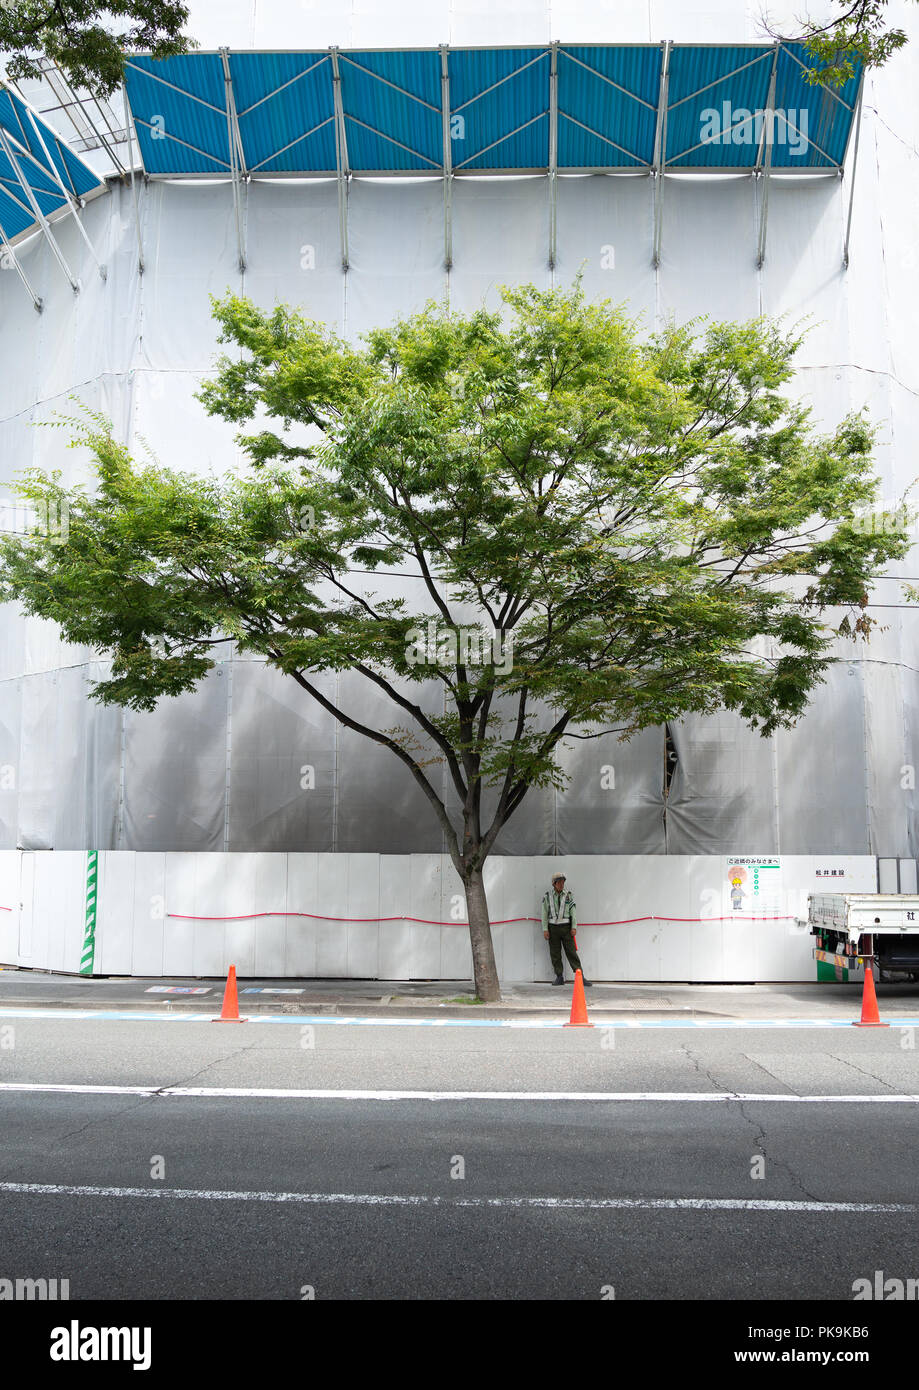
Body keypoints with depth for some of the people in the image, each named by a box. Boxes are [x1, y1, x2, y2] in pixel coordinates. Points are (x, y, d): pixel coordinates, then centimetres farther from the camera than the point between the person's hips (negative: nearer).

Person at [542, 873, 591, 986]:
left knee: (571, 951, -5)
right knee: (555, 954, 2)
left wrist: (574, 927, -7)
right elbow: (544, 914, 3)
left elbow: (573, 912, 2)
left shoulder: (568, 896, 3)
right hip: (553, 928, 1)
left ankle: (580, 977, -6)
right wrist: (545, 930, -4)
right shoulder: (547, 896, 3)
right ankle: (559, 977, 10)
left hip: (566, 927, -1)